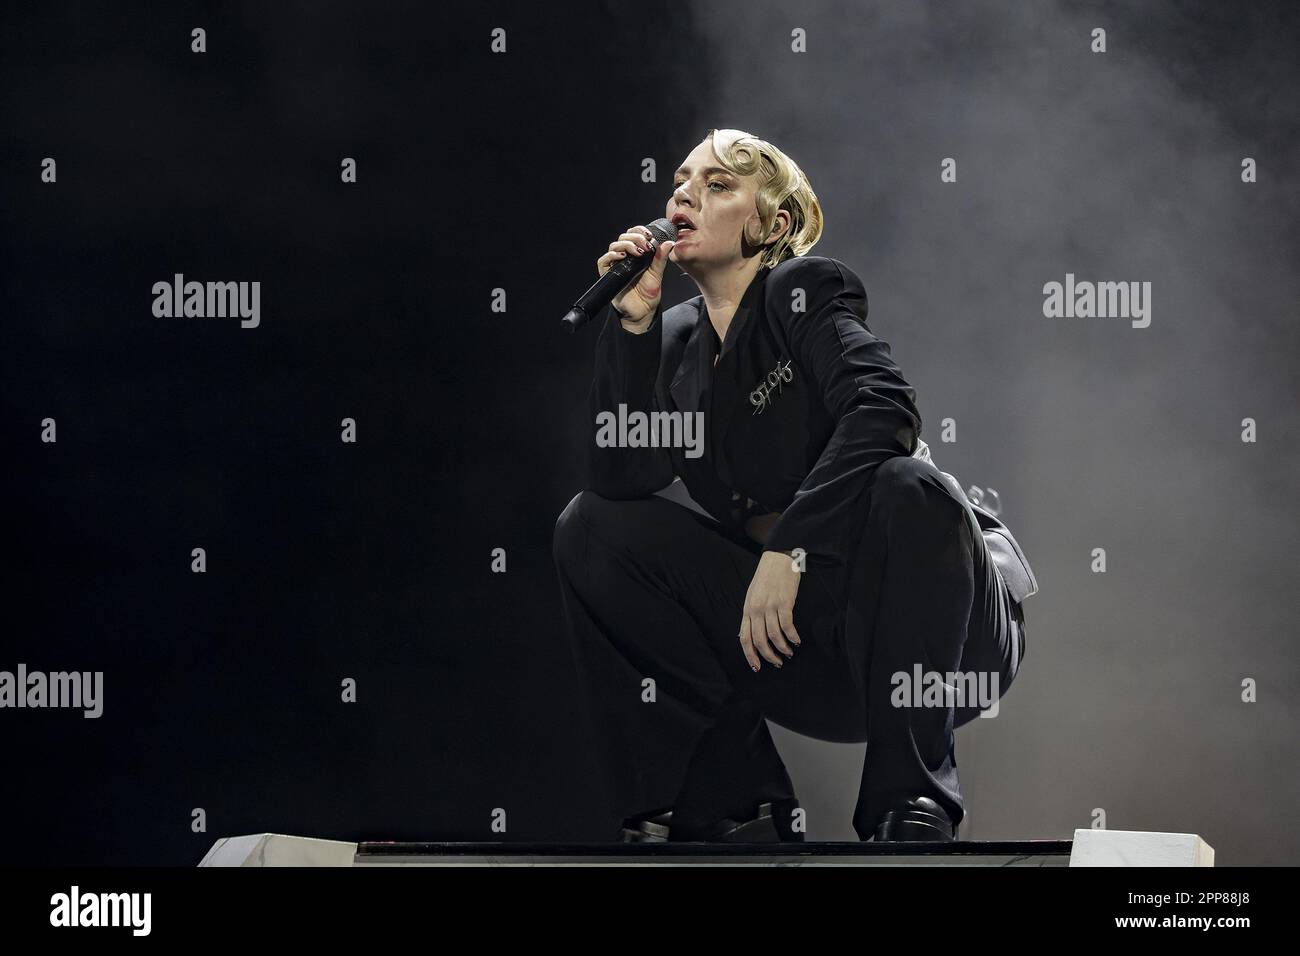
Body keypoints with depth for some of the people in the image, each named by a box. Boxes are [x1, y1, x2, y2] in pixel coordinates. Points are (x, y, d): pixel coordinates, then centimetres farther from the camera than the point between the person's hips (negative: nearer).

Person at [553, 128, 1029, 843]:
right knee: (592, 527, -8)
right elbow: (622, 479, -6)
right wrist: (632, 320, -11)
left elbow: (883, 407, -26)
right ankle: (733, 793, -8)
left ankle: (911, 804, -27)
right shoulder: (676, 341, 9)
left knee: (905, 484, -35)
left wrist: (787, 547, -32)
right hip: (785, 629, 5)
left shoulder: (803, 291, -7)